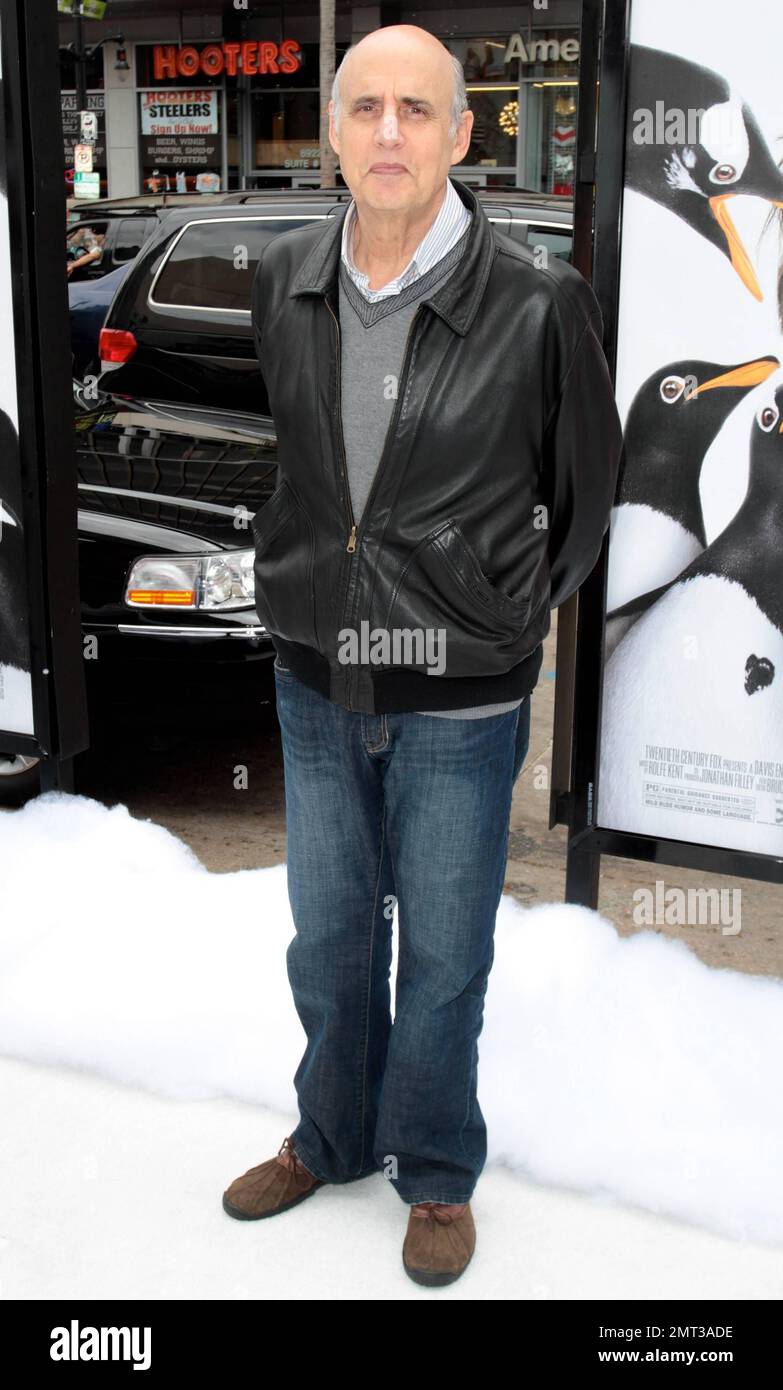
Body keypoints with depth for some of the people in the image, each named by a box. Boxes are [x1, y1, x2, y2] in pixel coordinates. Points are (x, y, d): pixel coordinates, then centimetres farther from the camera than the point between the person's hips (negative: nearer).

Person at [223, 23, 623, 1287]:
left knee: (443, 959, 12)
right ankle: (331, 1139, 44)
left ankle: (436, 1175, 36)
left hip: (461, 703, -4)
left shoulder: (538, 303, -16)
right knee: (327, 938, 19)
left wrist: (509, 615, 8)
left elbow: (585, 486, 0)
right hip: (316, 683, 4)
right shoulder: (284, 282, -2)